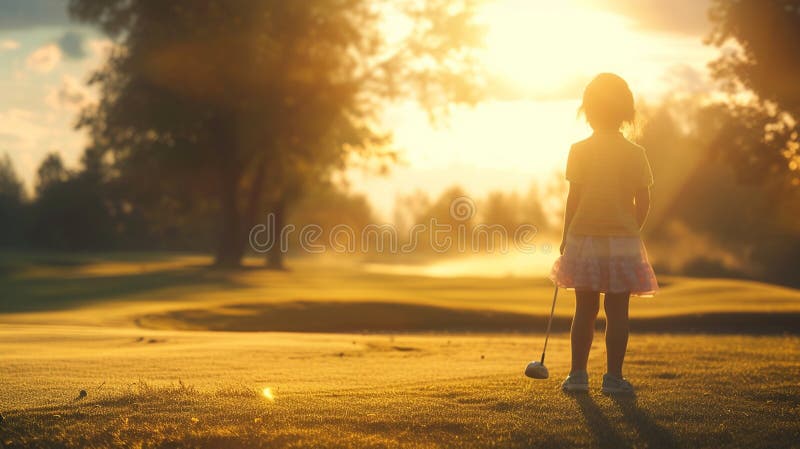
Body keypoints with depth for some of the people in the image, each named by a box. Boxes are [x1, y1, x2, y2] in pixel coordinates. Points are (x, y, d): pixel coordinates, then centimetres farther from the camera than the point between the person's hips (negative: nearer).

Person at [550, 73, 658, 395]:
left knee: (585, 310, 9)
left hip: (584, 238, 1)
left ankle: (578, 374, 11)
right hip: (623, 241, -1)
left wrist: (566, 236, 6)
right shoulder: (635, 153, -2)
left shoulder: (579, 151, -4)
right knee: (617, 312, 3)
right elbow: (643, 203, -2)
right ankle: (613, 377, 3)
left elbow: (573, 198, -4)